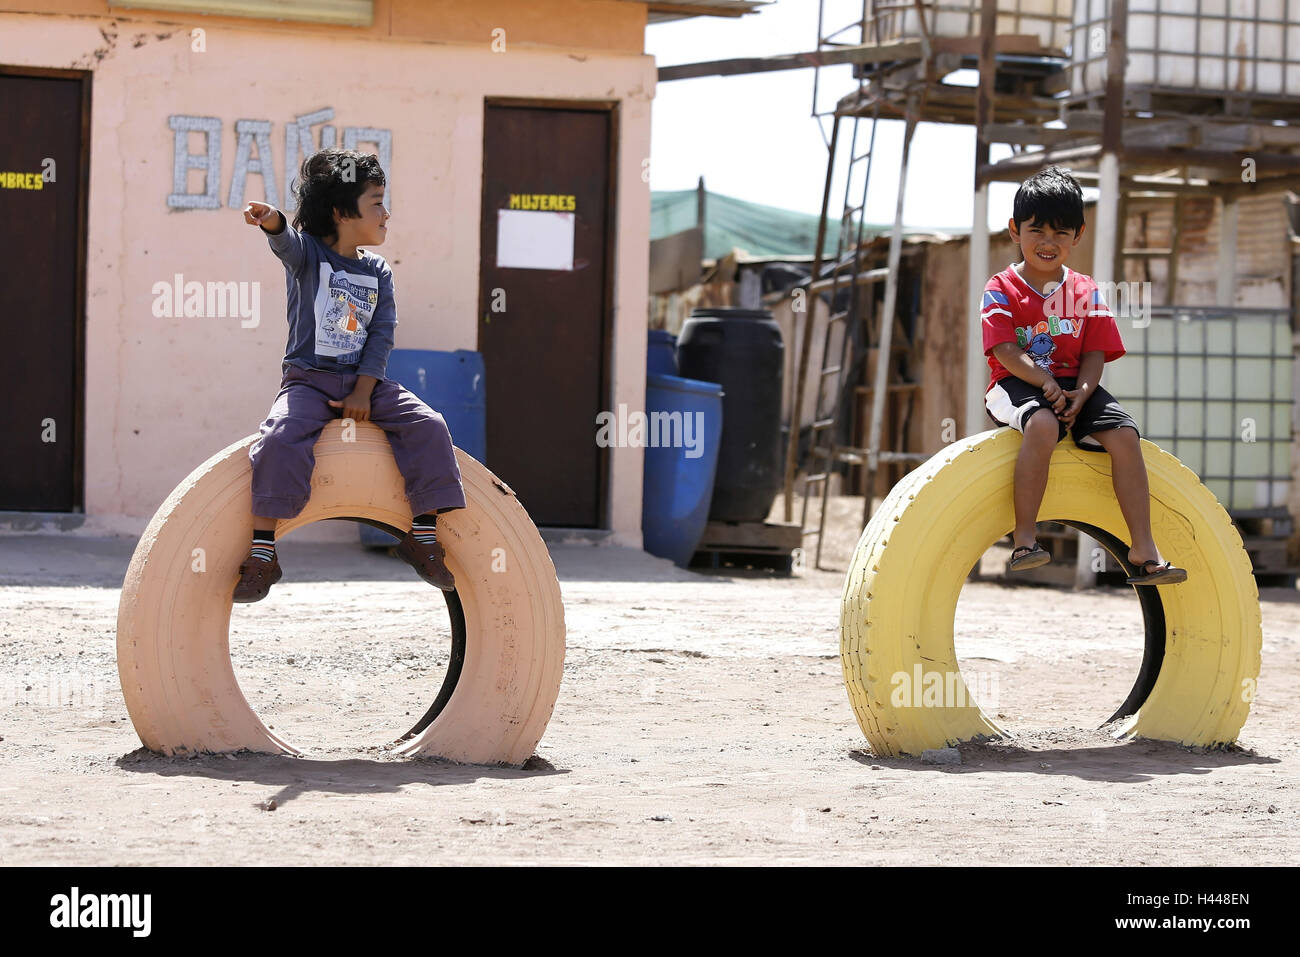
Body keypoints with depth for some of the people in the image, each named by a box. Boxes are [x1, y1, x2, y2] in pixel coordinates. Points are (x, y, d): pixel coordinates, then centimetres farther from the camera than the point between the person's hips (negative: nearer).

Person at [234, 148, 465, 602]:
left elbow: (381, 335, 4)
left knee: (428, 426, -14)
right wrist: (272, 222, -51)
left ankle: (423, 535, -4)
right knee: (281, 439, -30)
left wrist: (364, 392, -10)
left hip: (365, 382, 4)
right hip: (308, 381, -4)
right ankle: (262, 552, -23)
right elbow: (287, 242, -26)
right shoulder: (307, 253, -2)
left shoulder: (378, 273, 10)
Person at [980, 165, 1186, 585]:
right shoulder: (1001, 289, 2)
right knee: (1043, 425, -39)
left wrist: (1081, 394, -16)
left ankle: (1143, 550, -21)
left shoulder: (1086, 292, 12)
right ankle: (1024, 538, -31)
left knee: (1124, 435, -22)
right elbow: (1005, 351, -10)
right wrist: (1046, 384, -25)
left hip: (1074, 386, 4)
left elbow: (1095, 354, 4)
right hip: (1016, 385, -4)